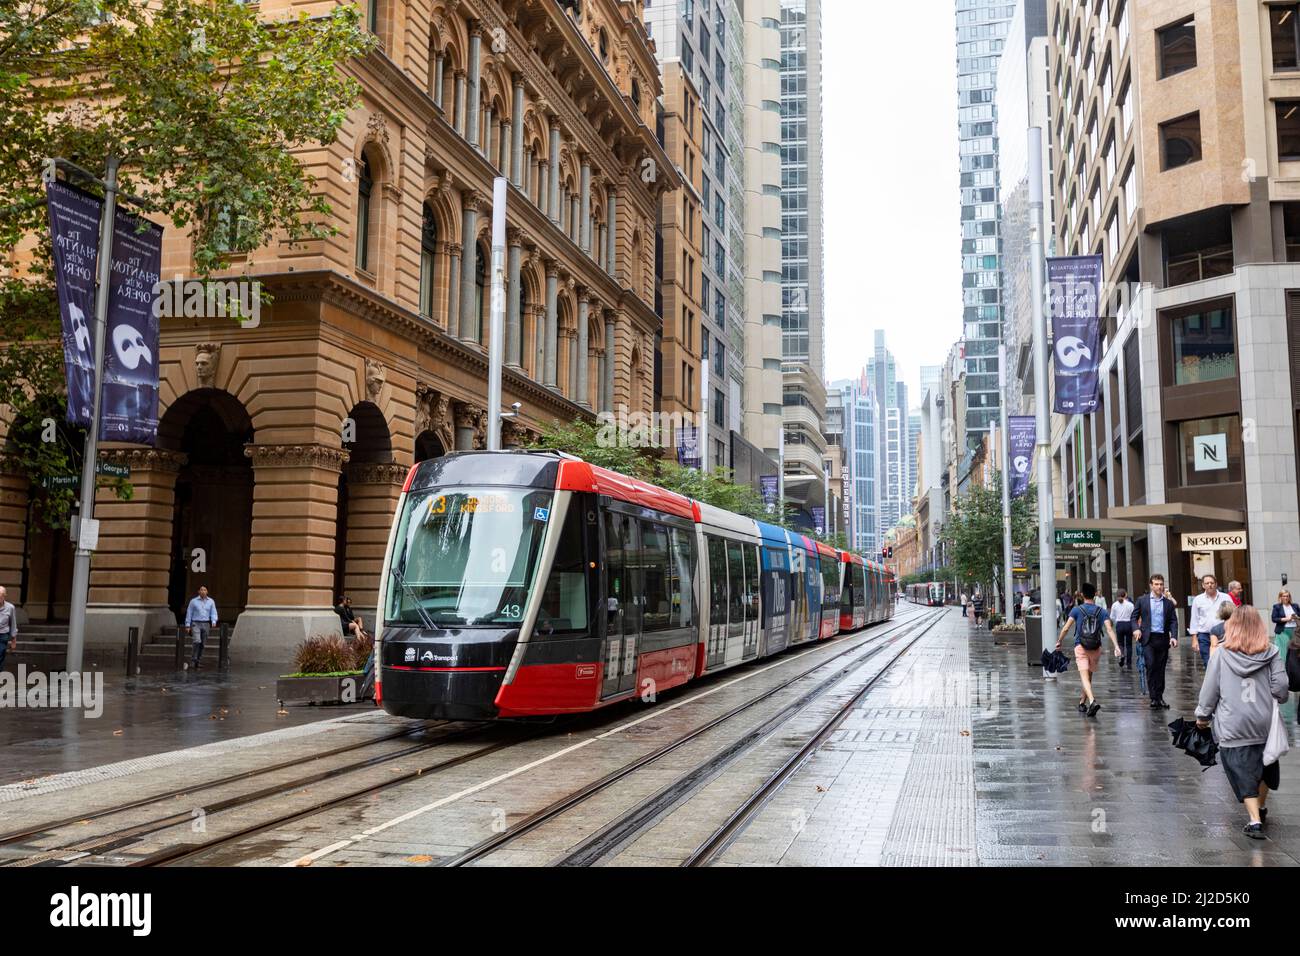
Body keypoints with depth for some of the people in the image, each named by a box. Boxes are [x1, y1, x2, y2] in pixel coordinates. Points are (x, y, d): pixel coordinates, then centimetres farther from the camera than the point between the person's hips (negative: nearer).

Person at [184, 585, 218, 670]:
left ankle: (198, 661, 17)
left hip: (206, 624, 3)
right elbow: (189, 613, 3)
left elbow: (213, 613, 2)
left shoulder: (211, 601, 6)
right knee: (197, 641, -21)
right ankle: (194, 661, -15)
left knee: (202, 644, 5)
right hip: (196, 624, -3)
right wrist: (187, 625, -2)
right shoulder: (193, 601, 1)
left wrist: (214, 622, -16)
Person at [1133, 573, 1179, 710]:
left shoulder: (1168, 603, 9)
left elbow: (1173, 621, 7)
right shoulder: (1142, 600, 5)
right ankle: (1153, 697, -9)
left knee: (1160, 668, 6)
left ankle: (1159, 697, 16)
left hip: (1163, 639, 2)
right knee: (1151, 665, -13)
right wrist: (1136, 629, -9)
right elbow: (1134, 616, 9)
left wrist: (1174, 636, -8)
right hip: (1148, 638, -2)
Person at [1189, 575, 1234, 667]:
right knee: (1208, 664, 0)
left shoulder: (1226, 598, 4)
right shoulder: (1198, 600, 7)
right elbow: (1194, 620, 9)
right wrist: (1194, 639, 3)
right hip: (1204, 636, 1)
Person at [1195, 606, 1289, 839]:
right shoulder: (1270, 652, -3)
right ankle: (1261, 809, 38)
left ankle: (1255, 820, -6)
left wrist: (1203, 715, 12)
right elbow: (1280, 688, -5)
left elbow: (1210, 689, -1)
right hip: (1264, 723, 2)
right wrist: (1281, 700, 18)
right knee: (1264, 767, 23)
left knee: (1244, 773, 4)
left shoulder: (1222, 654, -5)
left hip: (1233, 727, -2)